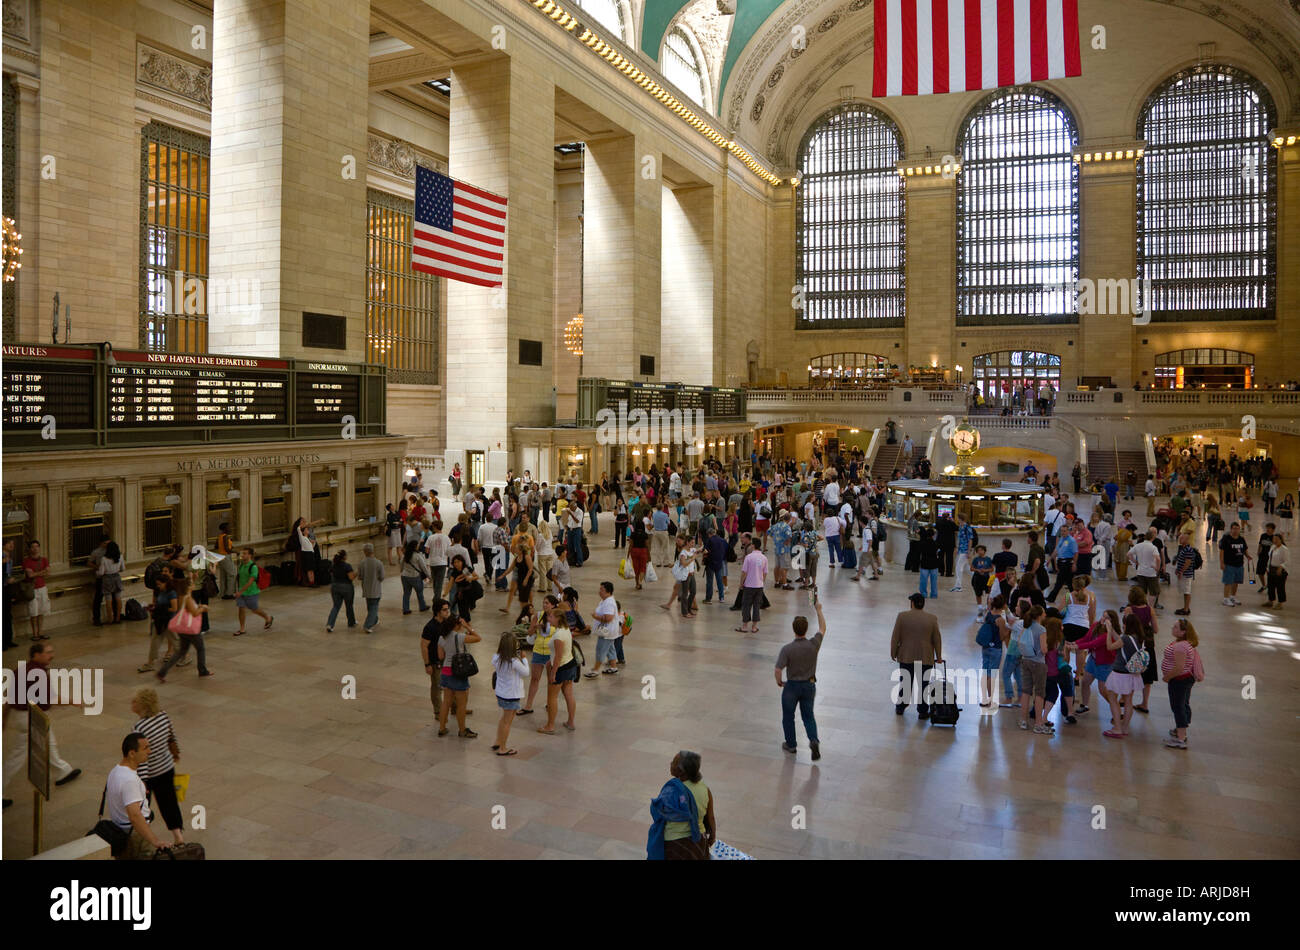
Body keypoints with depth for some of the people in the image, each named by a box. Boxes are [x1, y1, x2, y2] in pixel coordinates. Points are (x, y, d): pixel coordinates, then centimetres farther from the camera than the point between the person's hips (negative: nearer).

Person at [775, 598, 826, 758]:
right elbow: (822, 628, 3)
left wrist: (779, 682, 1)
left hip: (792, 685, -3)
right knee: (808, 715, 18)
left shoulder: (787, 649, -22)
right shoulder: (814, 645, -14)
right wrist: (818, 609, 10)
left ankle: (791, 745, 27)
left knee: (788, 716, 17)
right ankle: (814, 740, -4)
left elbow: (778, 669, -20)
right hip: (809, 685, 3)